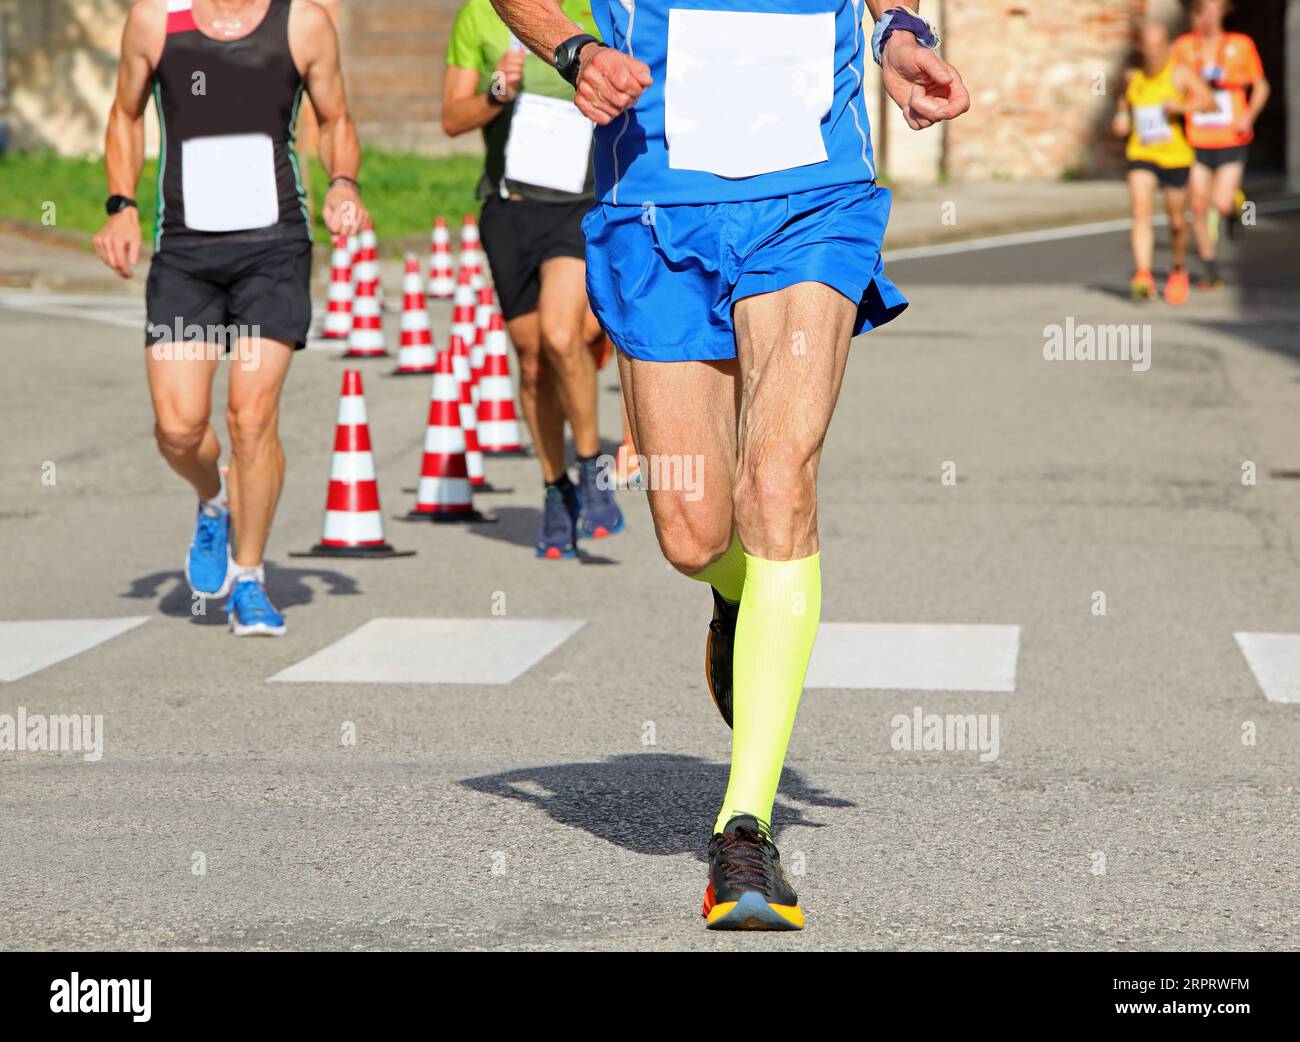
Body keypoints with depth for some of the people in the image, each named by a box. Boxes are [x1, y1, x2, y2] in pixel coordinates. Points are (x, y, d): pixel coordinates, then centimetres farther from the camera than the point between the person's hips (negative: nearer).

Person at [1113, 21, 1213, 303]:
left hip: (1175, 156, -2)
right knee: (1141, 211, -18)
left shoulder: (1179, 73, -8)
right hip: (1141, 155, 2)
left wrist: (1181, 106, -33)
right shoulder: (1134, 78, 6)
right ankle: (1143, 277, -28)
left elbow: (1209, 101, -17)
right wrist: (1121, 119, 4)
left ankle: (1178, 271, 36)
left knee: (1177, 221, 9)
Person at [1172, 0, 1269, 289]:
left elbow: (1261, 86, 6)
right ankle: (1212, 272, 17)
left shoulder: (1241, 45, -3)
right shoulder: (1184, 45, -1)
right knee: (1198, 208, 1)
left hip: (1231, 140, -2)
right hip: (1198, 142, 2)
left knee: (1221, 205, -13)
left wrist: (1249, 116, -9)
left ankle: (1234, 203, 26)